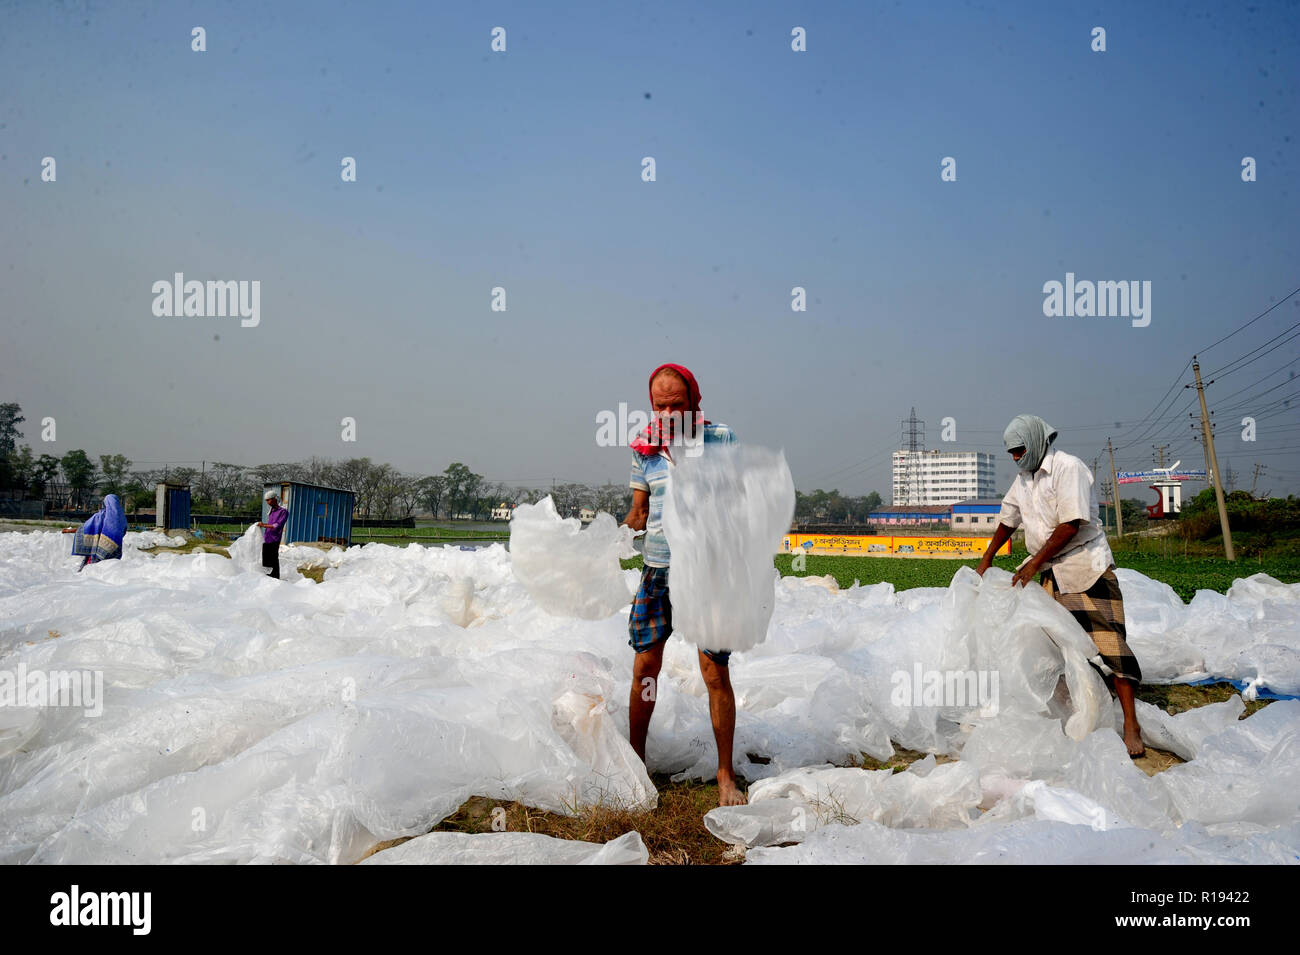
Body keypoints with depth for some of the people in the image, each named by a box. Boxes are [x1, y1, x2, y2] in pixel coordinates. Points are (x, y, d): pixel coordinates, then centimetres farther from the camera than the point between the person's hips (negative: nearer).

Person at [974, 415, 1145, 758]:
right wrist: (984, 563, 24)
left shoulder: (1068, 468, -13)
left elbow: (1071, 525, -20)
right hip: (1052, 574, 8)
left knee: (1106, 641, -12)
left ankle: (1131, 725, -10)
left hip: (1086, 568, -8)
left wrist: (1035, 562, -15)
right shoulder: (1024, 479, 13)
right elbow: (1007, 521, 24)